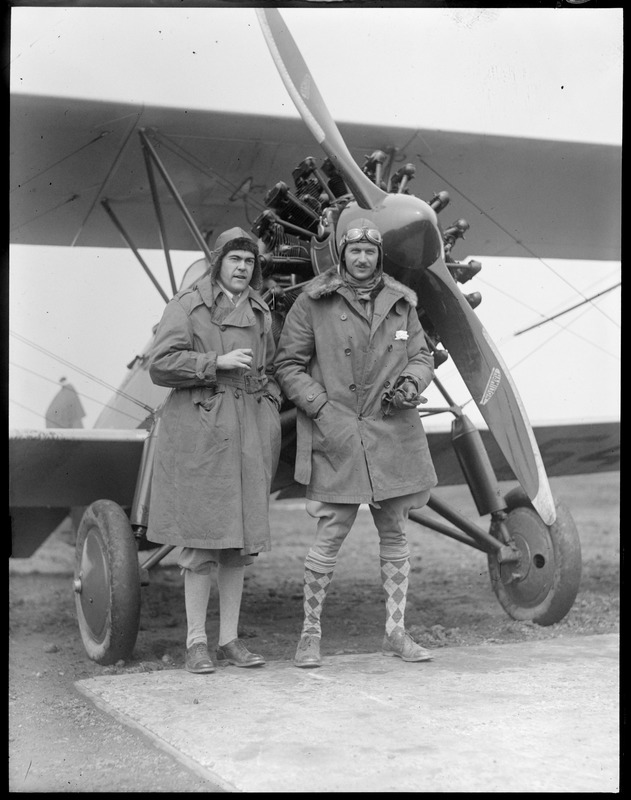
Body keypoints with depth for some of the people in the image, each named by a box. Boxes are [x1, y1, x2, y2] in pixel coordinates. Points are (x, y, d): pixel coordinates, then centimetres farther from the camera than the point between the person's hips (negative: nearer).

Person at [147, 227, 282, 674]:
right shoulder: (187, 305, 2)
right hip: (200, 431, -5)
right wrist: (217, 362, -12)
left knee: (241, 537, 6)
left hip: (250, 433, 5)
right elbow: (160, 365, -6)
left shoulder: (261, 313, 17)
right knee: (201, 537, -3)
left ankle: (230, 639, 15)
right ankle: (196, 641, 6)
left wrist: (271, 415, 10)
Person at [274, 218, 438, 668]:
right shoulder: (313, 302, -1)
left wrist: (412, 384, -5)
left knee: (395, 533, 10)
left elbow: (422, 355, 18)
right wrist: (322, 410, -11)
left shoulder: (401, 303, 10)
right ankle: (311, 634, 13)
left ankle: (396, 632, 22)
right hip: (337, 436, -4)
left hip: (393, 431, 4)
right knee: (330, 537, -3)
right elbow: (289, 365, -1)